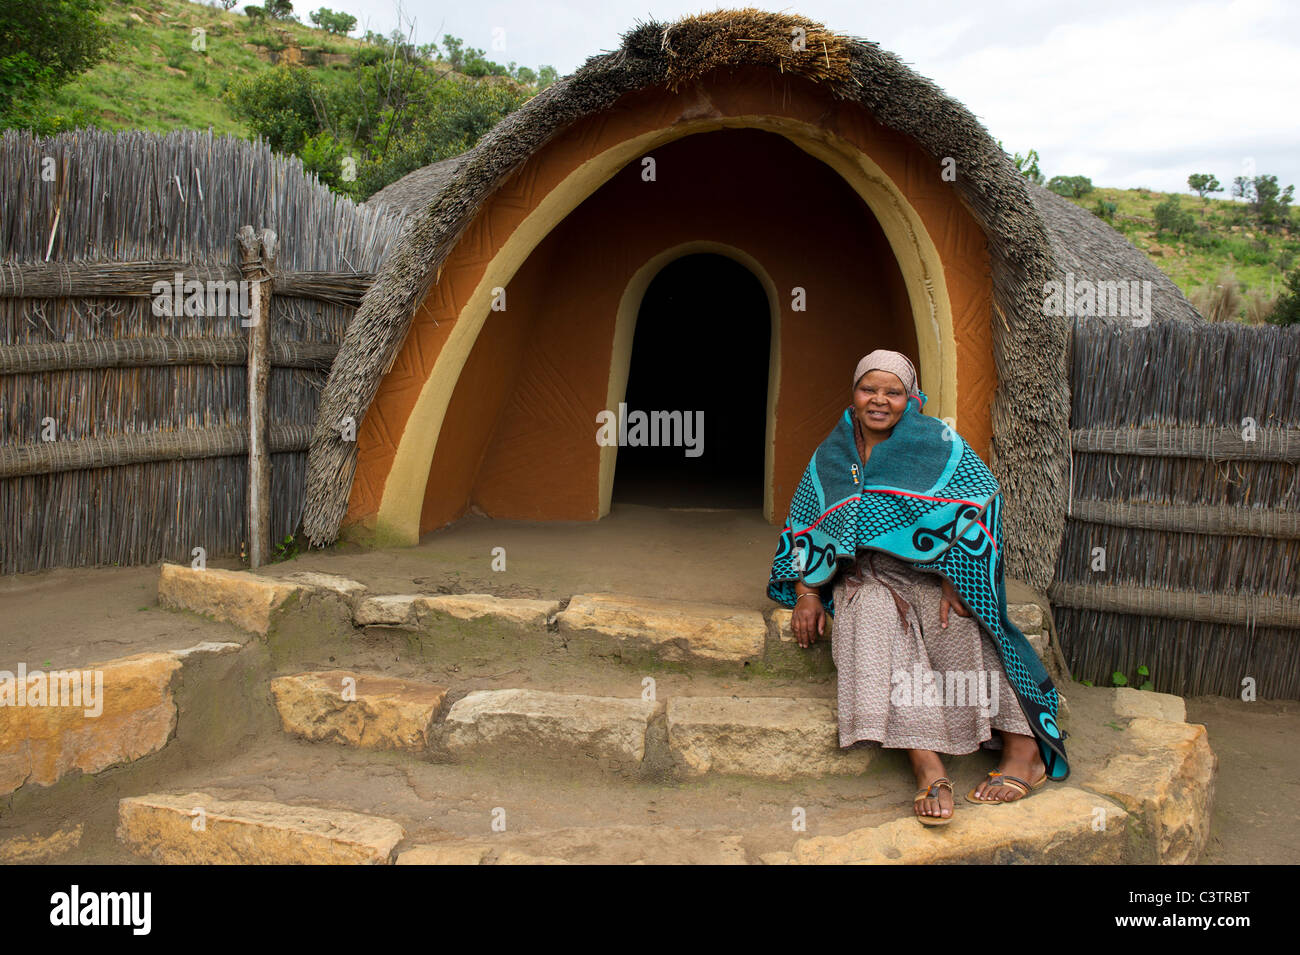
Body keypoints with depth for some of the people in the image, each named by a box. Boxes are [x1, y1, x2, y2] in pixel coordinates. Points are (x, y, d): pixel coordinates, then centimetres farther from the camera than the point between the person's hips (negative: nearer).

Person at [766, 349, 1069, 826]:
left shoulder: (937, 442, 4)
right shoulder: (830, 456, 12)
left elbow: (980, 503, -5)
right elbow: (803, 531, 15)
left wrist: (955, 579, -16)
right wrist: (807, 593, 0)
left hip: (932, 571, -1)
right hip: (866, 575, 1)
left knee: (955, 622, -34)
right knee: (876, 620, -33)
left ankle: (1022, 750, -26)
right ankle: (929, 771, -42)